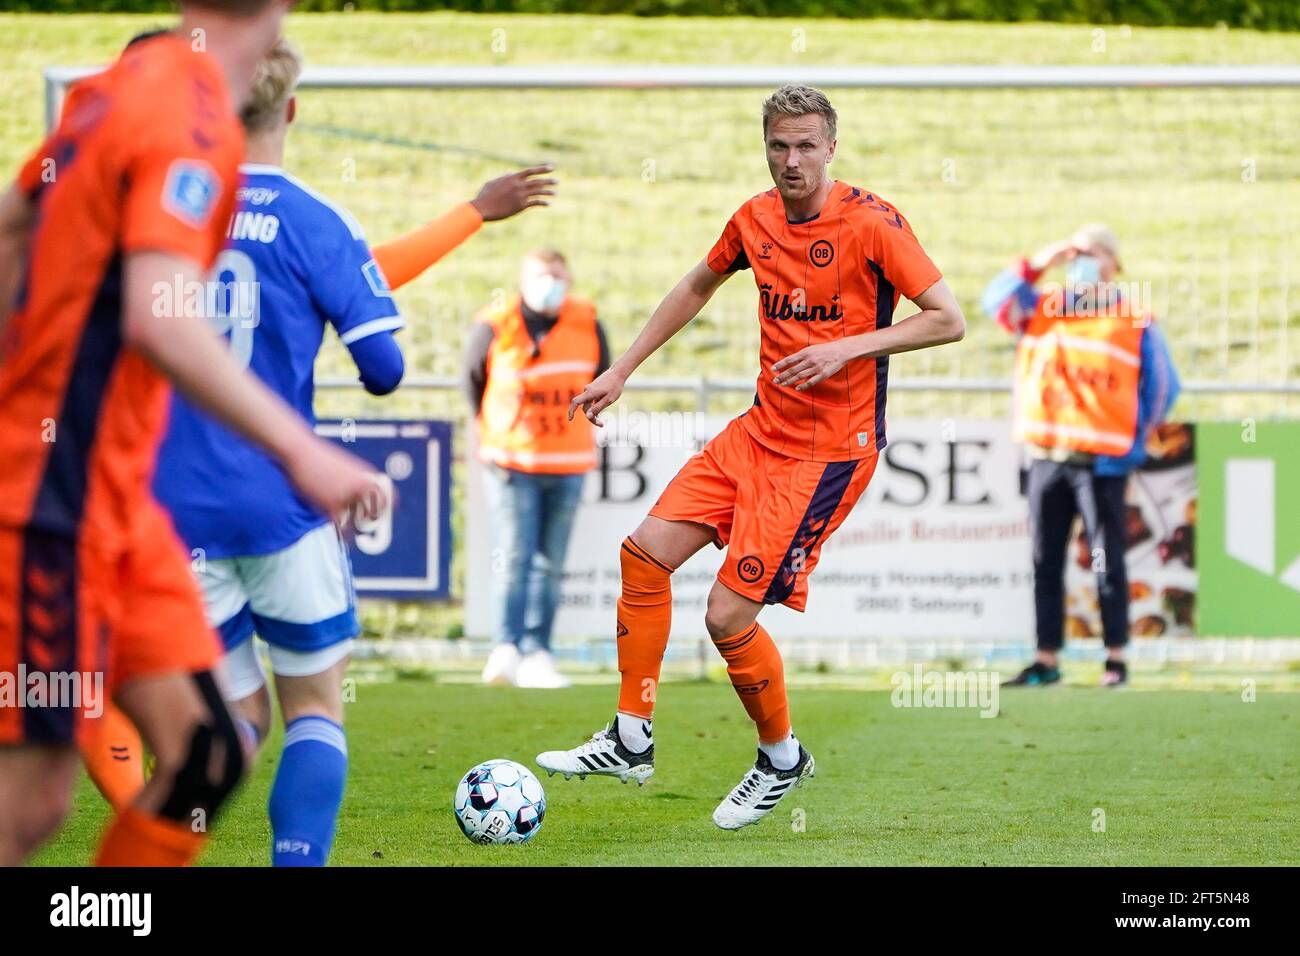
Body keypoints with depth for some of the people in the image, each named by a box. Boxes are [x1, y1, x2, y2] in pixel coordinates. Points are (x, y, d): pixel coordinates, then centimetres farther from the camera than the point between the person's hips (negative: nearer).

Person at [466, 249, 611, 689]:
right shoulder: (495, 327, -8)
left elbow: (600, 376, 17)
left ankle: (536, 653, 9)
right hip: (511, 463, -3)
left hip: (568, 465, 3)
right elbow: (473, 378, 8)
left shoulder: (587, 325, 0)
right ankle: (508, 647, -15)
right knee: (514, 557, -12)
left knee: (550, 565, 5)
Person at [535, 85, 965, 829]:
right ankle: (631, 741, 10)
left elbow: (949, 320, -14)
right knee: (646, 552, -1)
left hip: (830, 449, -7)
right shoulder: (756, 219, 6)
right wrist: (622, 371, 23)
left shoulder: (871, 223, -14)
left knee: (729, 615, -11)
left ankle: (782, 758, 14)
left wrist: (848, 348, -23)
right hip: (763, 428, 7)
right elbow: (698, 287, 24)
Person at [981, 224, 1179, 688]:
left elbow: (1162, 386, 5)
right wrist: (1040, 263, -3)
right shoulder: (1041, 310, 12)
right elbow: (997, 300, 3)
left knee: (1106, 561, -1)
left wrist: (1133, 441, 2)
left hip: (1101, 461, -4)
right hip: (1046, 458, 4)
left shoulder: (1135, 321, 1)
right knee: (1045, 562, 6)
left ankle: (1116, 658, 6)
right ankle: (1046, 660, 10)